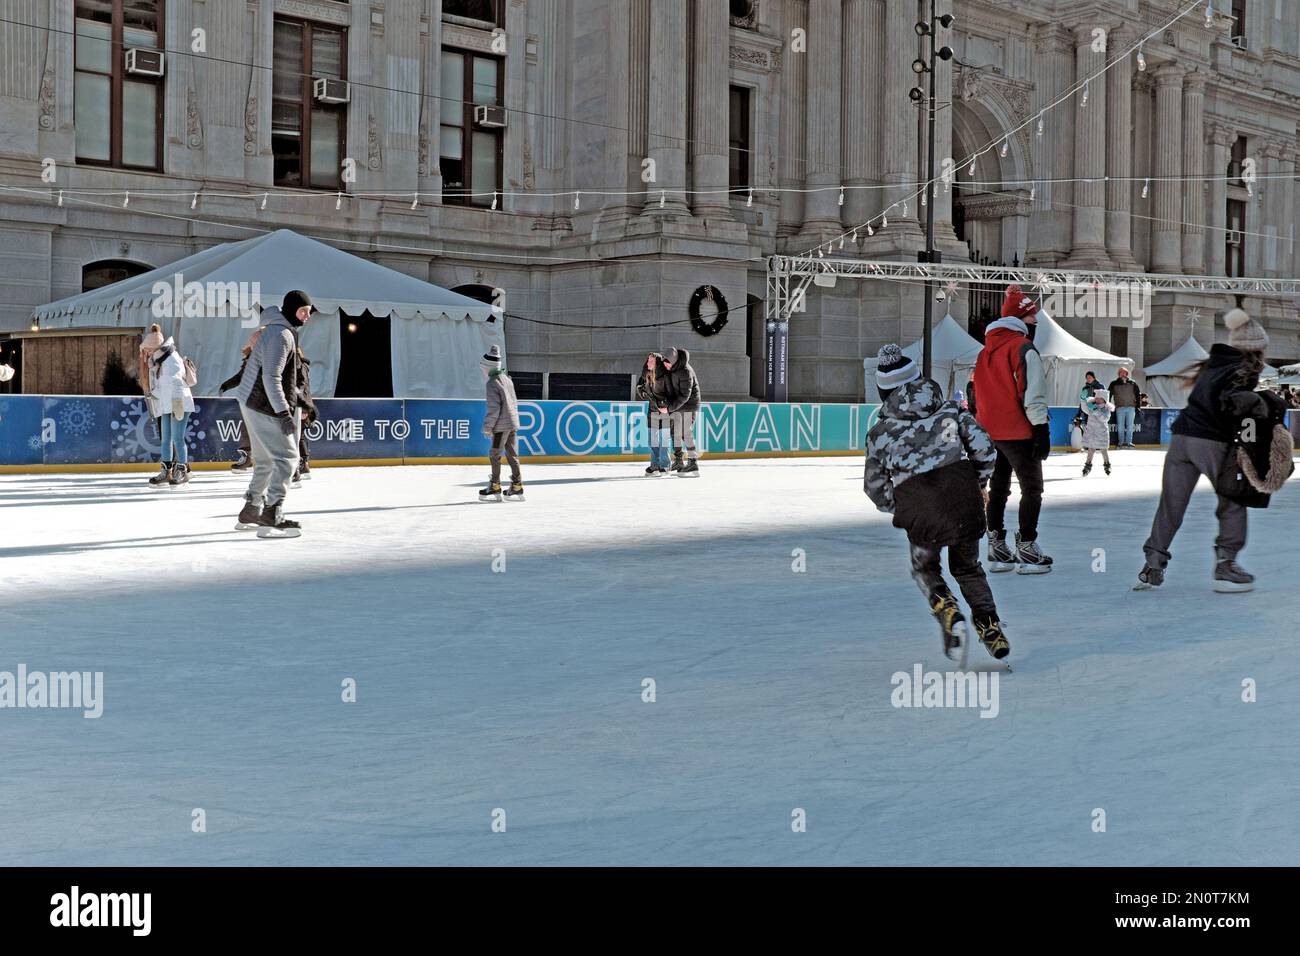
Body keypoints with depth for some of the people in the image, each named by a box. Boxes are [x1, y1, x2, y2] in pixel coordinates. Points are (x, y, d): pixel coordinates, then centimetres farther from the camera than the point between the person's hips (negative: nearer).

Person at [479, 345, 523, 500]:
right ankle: (517, 487, 11)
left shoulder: (492, 383, -14)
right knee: (512, 454, 11)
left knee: (495, 455, 1)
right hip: (514, 423, 8)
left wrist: (488, 426, -12)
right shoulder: (507, 379, 13)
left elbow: (494, 407, -18)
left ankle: (495, 486, 4)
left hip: (502, 425, -8)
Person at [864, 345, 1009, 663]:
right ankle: (991, 630, 10)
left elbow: (875, 487, 21)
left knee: (925, 568, 23)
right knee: (967, 566, 24)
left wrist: (898, 508, 38)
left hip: (918, 508, -1)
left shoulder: (879, 432, 18)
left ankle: (950, 615, -3)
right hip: (962, 494, 2)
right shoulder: (949, 409, 18)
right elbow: (984, 449, 11)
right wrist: (977, 484, 27)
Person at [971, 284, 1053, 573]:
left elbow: (976, 393, 18)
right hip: (1018, 432, -8)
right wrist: (1041, 429, -17)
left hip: (989, 431, 8)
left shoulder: (986, 351, 13)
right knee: (1032, 488, 1)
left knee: (998, 487, 16)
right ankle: (1026, 550, -1)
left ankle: (997, 549, 19)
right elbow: (1032, 393, -19)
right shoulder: (1024, 349, -13)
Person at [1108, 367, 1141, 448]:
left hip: (1131, 407, 1)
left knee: (1130, 426, 1)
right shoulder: (1114, 384, 5)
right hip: (1120, 408, -1)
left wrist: (1138, 406, 6)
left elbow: (1138, 395, 12)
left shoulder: (1132, 383, 8)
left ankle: (1128, 442, 5)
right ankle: (1121, 442, 4)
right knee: (1120, 426, -1)